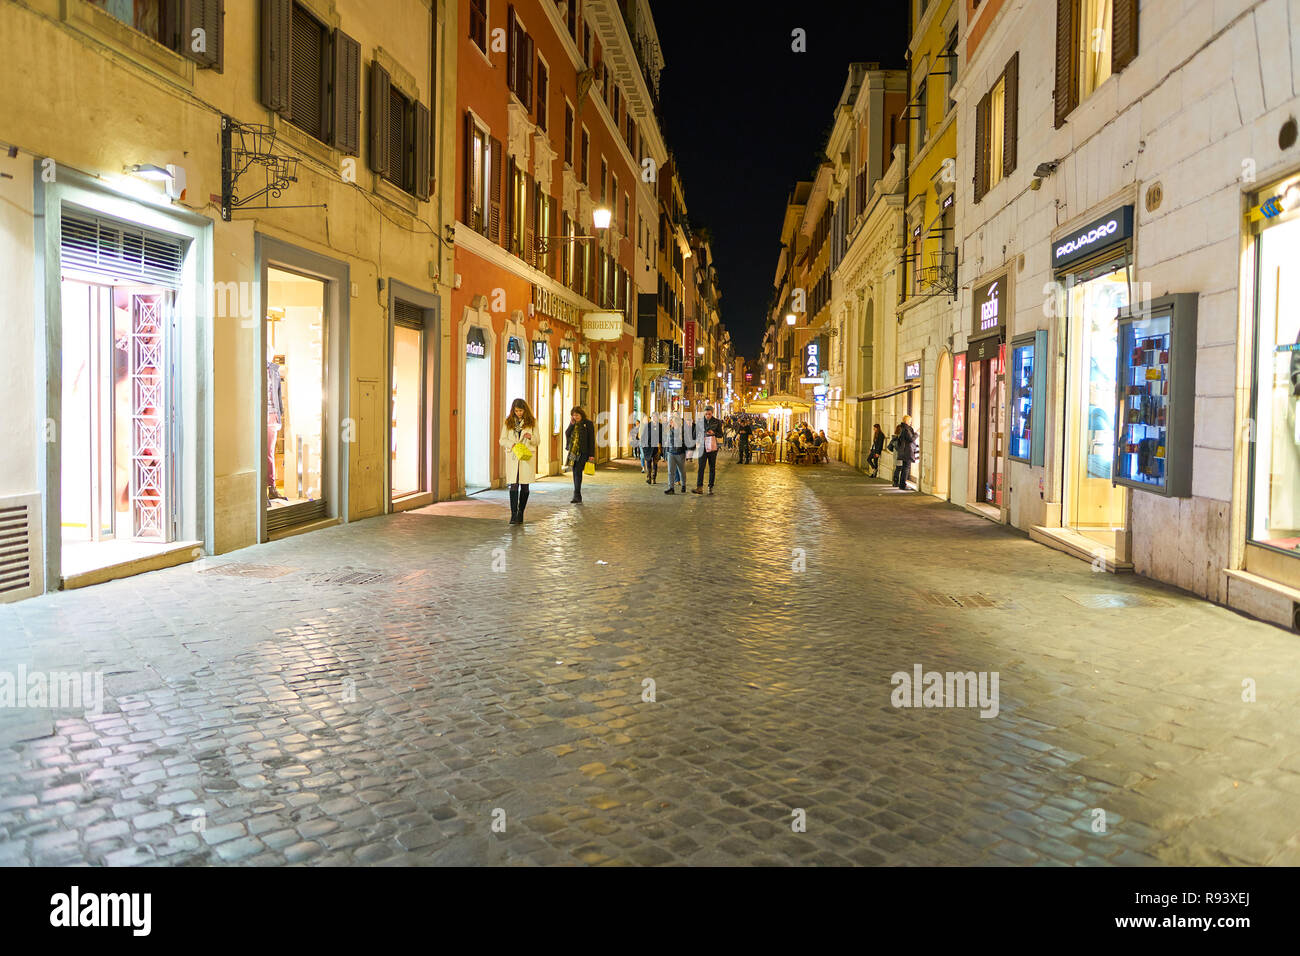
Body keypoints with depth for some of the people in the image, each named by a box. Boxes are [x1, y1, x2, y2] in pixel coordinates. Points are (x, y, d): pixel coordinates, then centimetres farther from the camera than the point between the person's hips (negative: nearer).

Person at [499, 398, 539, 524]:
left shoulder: (532, 422, 5)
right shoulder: (508, 422, 8)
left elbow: (537, 441, 7)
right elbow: (502, 440, 7)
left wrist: (530, 437, -15)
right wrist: (512, 444, -13)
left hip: (527, 457, 0)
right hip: (512, 457, 0)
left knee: (524, 486, 3)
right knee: (514, 485, -9)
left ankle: (520, 513, 15)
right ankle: (513, 514, -12)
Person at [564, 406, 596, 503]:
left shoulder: (588, 423, -3)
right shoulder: (572, 423, 13)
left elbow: (591, 439, -5)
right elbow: (567, 434, 2)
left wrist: (591, 454, -9)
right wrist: (572, 424, -9)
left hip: (583, 452, -6)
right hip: (573, 451, 6)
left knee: (578, 471, -14)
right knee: (575, 473, 8)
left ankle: (577, 496, -16)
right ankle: (578, 497, 15)